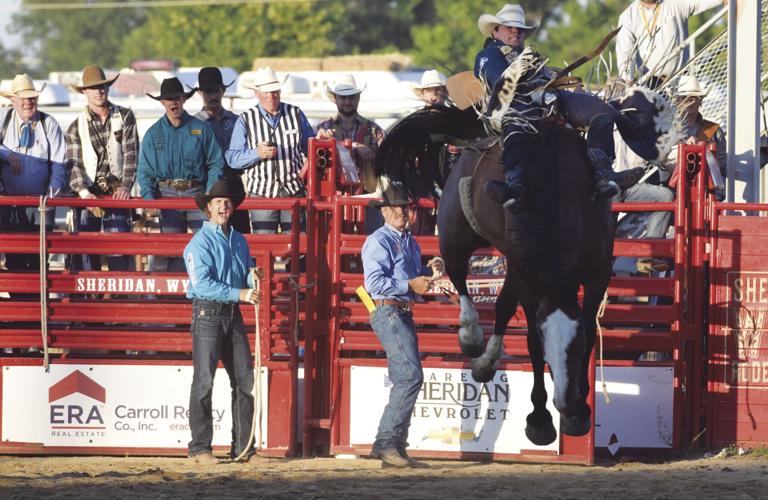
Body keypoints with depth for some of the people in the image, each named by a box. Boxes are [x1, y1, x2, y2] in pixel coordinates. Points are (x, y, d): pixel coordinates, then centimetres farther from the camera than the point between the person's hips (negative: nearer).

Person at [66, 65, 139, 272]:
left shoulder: (124, 117, 7)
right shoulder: (76, 127, 8)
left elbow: (131, 154, 0)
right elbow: (73, 163, 1)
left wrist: (126, 185, -12)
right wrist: (83, 191, -16)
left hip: (117, 192, -1)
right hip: (88, 194, 1)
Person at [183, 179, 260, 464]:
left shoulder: (239, 240, 15)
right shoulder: (200, 242, -7)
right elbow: (202, 283, -17)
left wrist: (252, 276, -2)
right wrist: (239, 293, -22)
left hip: (233, 315, 7)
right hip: (207, 312, -7)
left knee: (244, 380, 5)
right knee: (204, 382, -5)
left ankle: (243, 447, 10)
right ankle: (200, 448, -3)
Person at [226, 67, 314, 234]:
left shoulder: (296, 114, 10)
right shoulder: (246, 120, 5)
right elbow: (232, 158, -1)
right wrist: (257, 154, -16)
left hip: (294, 192, 1)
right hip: (261, 194, -1)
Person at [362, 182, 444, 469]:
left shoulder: (410, 242, 20)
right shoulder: (379, 241, -8)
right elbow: (374, 282, -18)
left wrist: (429, 271, 8)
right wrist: (410, 285, -20)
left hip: (404, 314, 10)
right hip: (388, 312, -10)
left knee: (405, 381, 10)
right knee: (411, 376, -18)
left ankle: (395, 448, 14)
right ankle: (386, 442, -19)